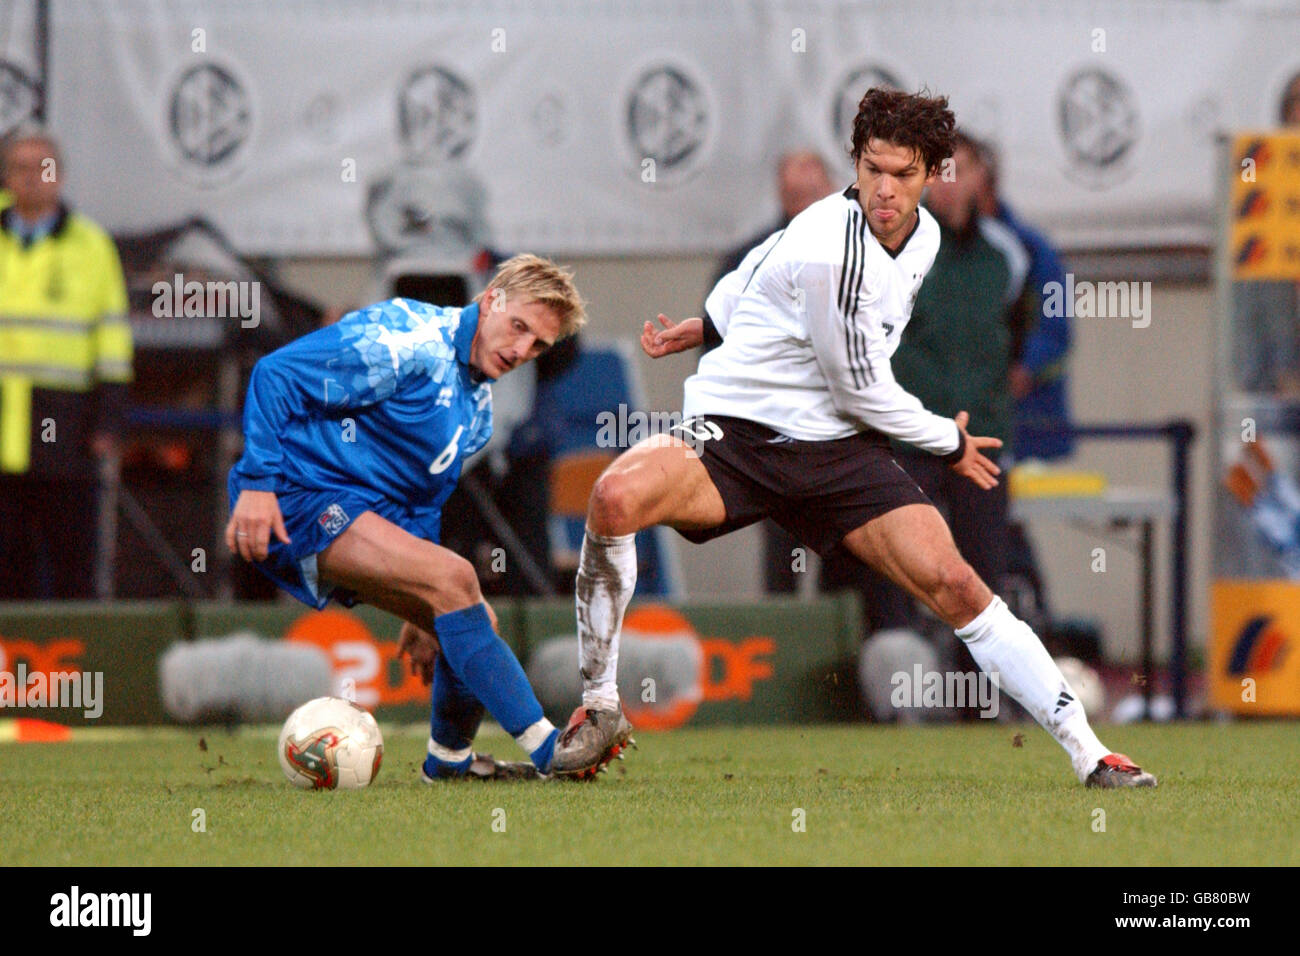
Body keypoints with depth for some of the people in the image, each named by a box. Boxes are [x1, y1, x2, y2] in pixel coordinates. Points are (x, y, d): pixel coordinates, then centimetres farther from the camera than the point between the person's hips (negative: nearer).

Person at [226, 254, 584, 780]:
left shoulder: (477, 408, 15)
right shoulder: (411, 339, -16)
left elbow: (424, 498, 26)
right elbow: (276, 374, -19)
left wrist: (423, 611, 26)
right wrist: (258, 481, -25)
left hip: (372, 513, 10)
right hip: (298, 496, -10)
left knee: (475, 623, 3)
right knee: (454, 578, -25)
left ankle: (451, 757, 28)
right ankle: (546, 747, -24)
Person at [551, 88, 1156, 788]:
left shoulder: (922, 235, 5)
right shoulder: (831, 250, -21)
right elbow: (863, 393, -10)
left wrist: (711, 324, 31)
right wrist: (950, 444, 4)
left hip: (836, 449, 6)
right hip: (733, 430, -6)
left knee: (953, 584, -13)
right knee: (617, 498, -35)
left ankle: (1085, 750, -5)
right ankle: (600, 705, -17)